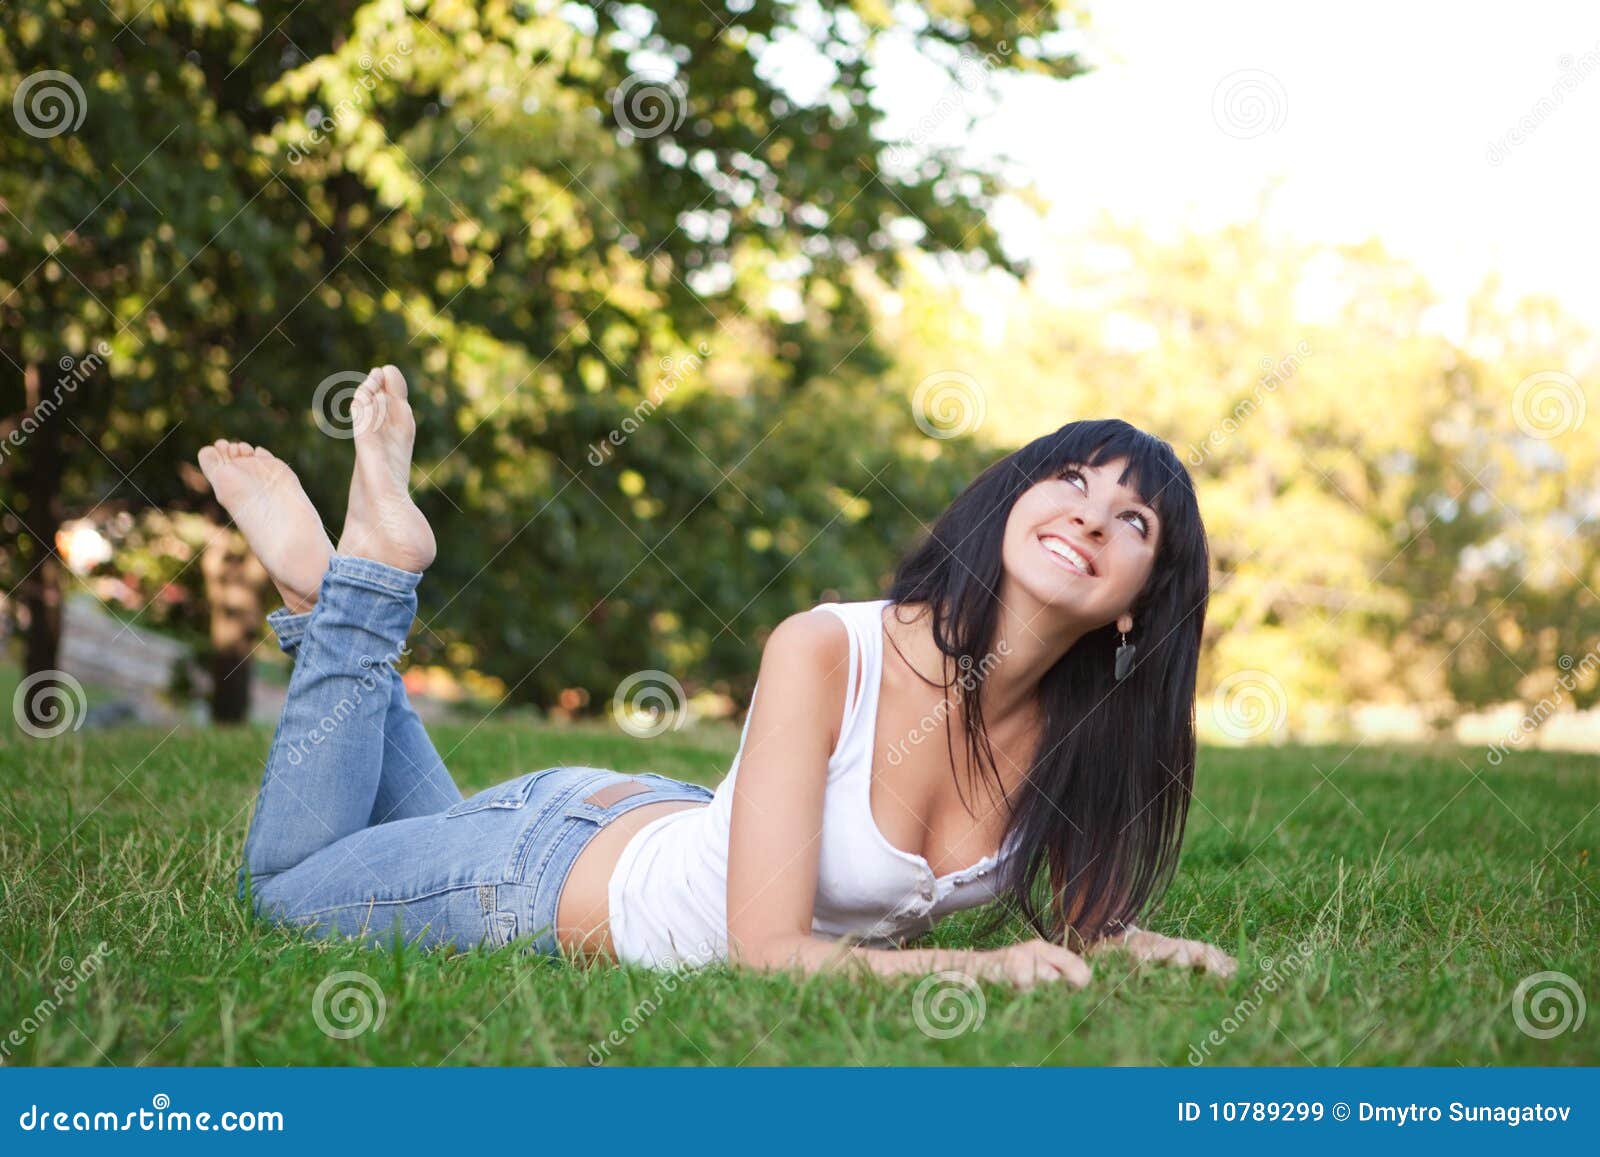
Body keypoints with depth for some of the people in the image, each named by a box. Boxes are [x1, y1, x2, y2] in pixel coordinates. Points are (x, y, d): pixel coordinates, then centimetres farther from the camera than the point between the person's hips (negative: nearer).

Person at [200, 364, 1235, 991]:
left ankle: (344, 591, 35)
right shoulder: (827, 654, -36)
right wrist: (975, 965, -44)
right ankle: (362, 576, 25)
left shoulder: (1081, 729, -20)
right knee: (286, 881, 23)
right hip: (554, 863, -5)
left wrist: (1139, 945, -23)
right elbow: (767, 950, -36)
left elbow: (1083, 914, -2)